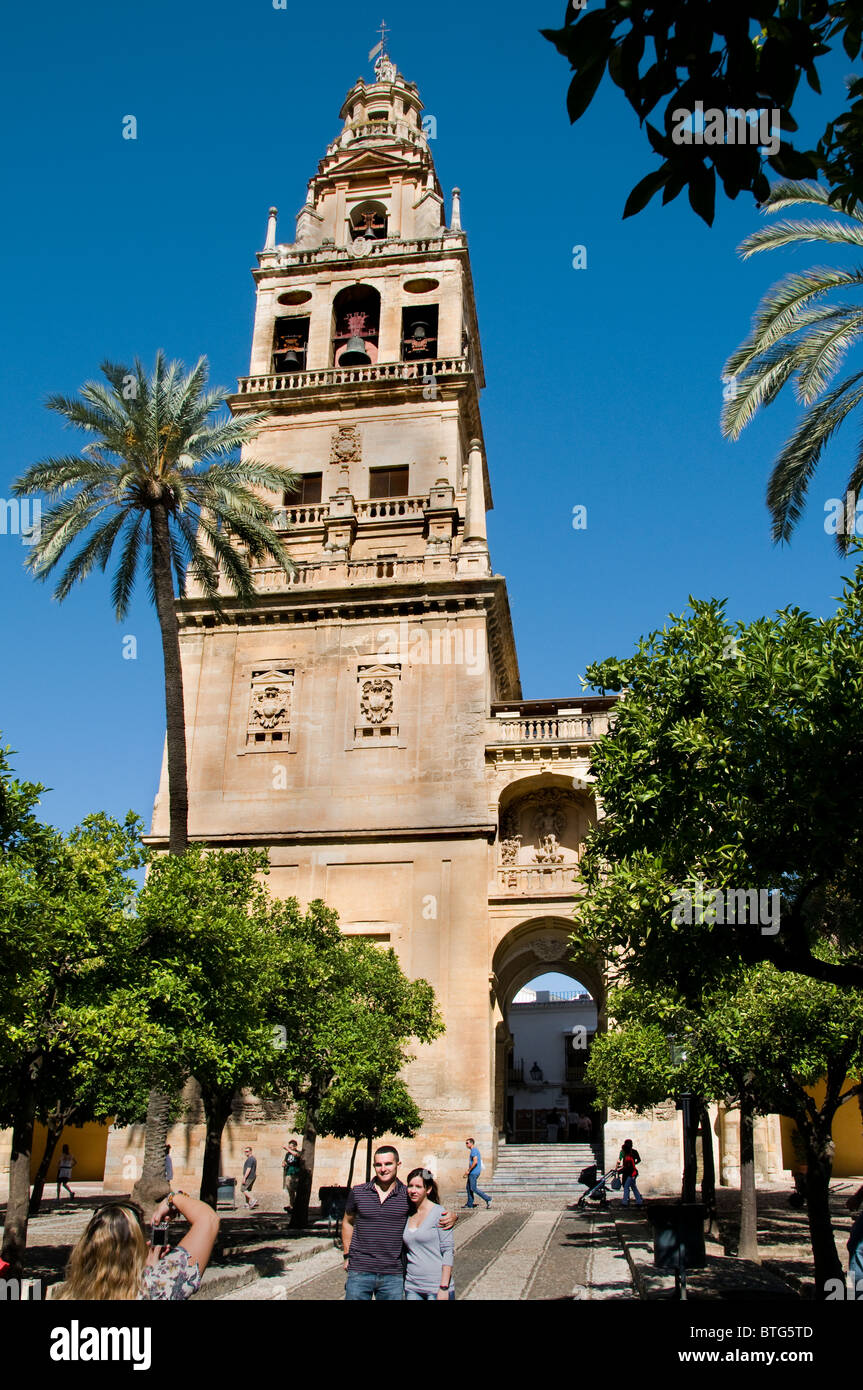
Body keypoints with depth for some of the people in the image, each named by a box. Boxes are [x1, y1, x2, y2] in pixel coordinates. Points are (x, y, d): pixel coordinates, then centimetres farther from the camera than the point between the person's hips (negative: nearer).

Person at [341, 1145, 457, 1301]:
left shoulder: (408, 1195, -1)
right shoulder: (358, 1192, 2)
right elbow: (347, 1222, 18)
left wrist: (451, 1217, -10)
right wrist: (347, 1256, 14)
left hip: (393, 1276, 0)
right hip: (359, 1272, 0)